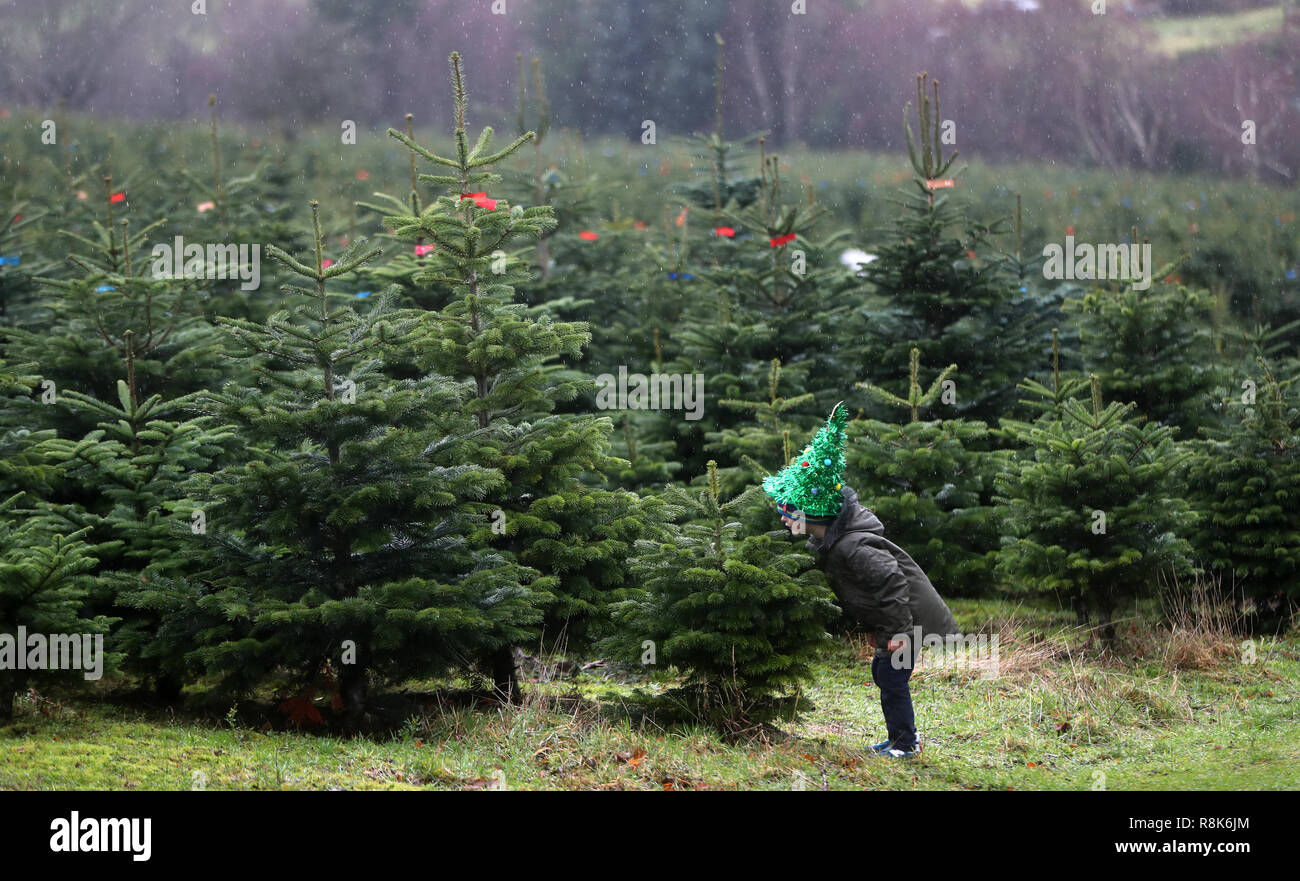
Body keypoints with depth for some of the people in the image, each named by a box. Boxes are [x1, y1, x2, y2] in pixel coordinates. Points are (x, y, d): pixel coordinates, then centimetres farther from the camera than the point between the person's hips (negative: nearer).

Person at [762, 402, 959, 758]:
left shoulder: (851, 548, -29)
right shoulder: (832, 544, 4)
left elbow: (892, 580, -33)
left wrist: (898, 631, -28)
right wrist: (873, 629, 16)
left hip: (909, 618, -10)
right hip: (893, 621, 10)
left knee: (893, 678, -4)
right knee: (882, 674, 18)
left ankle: (903, 744, 8)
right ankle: (903, 736, 30)